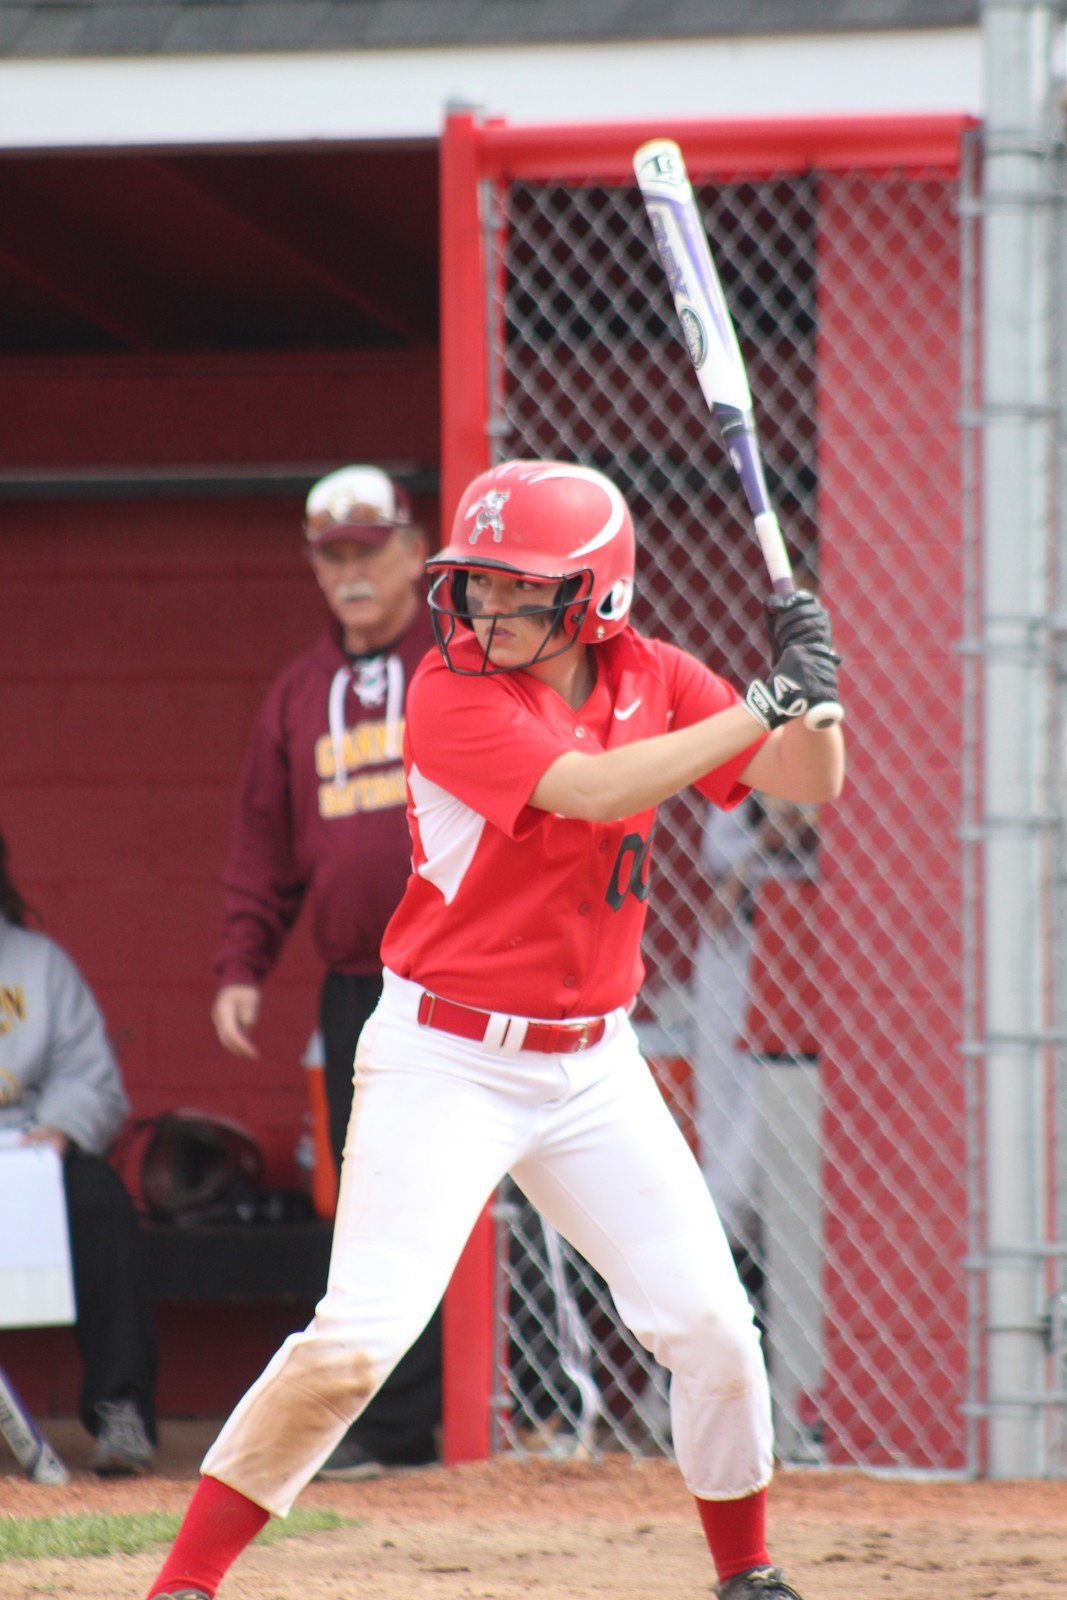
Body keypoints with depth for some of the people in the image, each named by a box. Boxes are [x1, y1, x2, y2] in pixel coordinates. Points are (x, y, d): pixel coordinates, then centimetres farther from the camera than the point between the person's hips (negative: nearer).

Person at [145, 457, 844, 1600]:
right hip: (446, 1063, -6)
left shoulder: (650, 679, 2)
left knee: (712, 1331, 3)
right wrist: (769, 702, -29)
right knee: (356, 1339, -16)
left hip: (593, 1065, 6)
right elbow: (592, 790, -30)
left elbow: (809, 782, 3)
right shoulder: (454, 697, -17)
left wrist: (814, 690, -18)